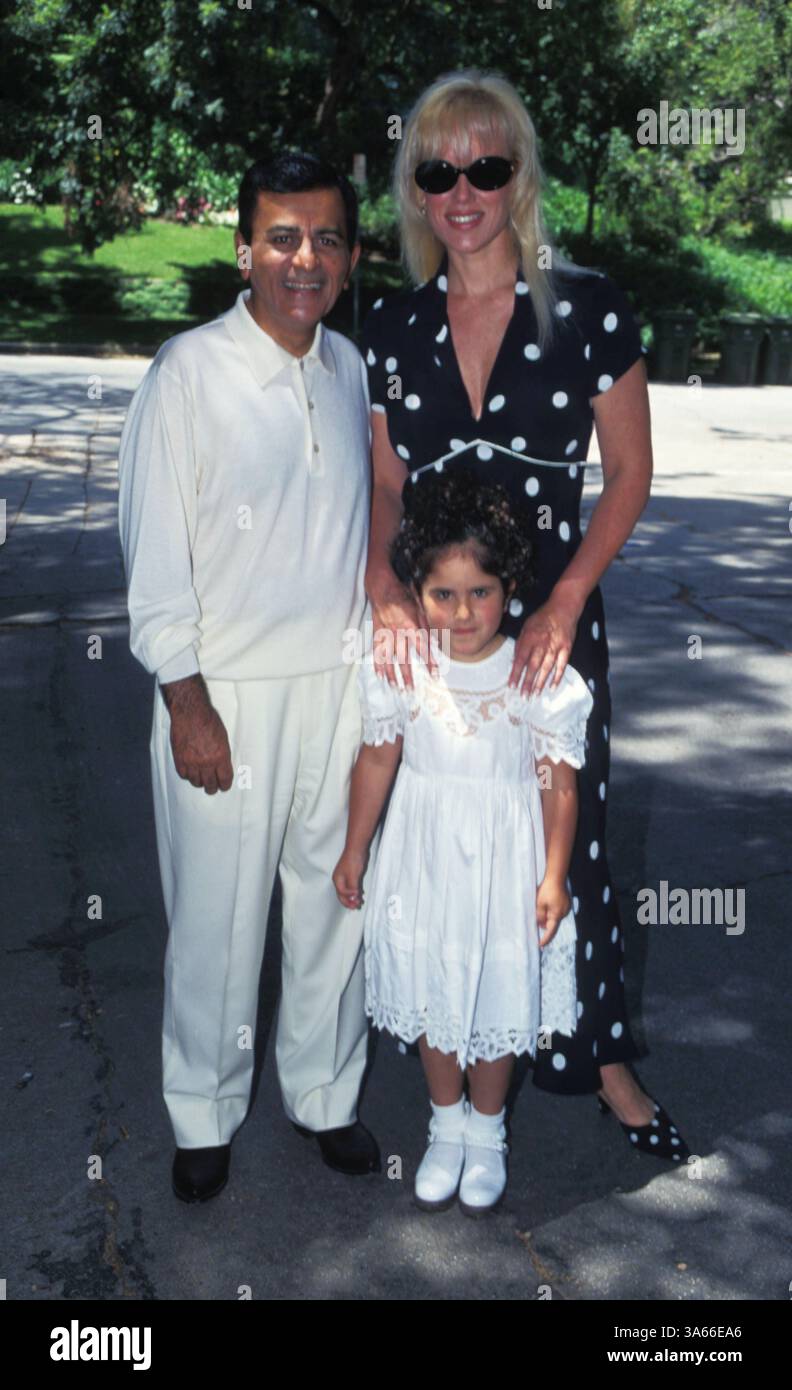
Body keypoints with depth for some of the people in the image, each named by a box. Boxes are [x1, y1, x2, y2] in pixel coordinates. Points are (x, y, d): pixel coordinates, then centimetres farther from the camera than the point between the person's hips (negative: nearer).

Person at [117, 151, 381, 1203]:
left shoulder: (352, 368, 7)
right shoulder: (188, 375, -9)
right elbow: (155, 556, -9)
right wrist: (187, 706, -11)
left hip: (340, 682, 5)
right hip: (226, 692, -4)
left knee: (335, 900, 13)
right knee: (217, 920, 7)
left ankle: (325, 1094, 35)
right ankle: (204, 1116, 30)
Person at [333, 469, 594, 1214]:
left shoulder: (542, 678, -16)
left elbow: (558, 784, -9)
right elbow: (376, 762, 1)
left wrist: (554, 877, -7)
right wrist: (354, 851, 8)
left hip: (505, 864, -2)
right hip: (423, 859, 2)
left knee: (495, 998, 13)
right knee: (431, 996, 16)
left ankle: (486, 1131, 38)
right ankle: (446, 1124, 40)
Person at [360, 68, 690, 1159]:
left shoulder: (587, 308, -5)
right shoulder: (392, 328, 4)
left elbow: (631, 472, -2)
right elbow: (386, 486, 9)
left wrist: (565, 603, -12)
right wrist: (384, 589, -10)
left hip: (551, 623, -2)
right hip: (428, 622, 3)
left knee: (566, 838, 5)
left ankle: (600, 1058, 26)